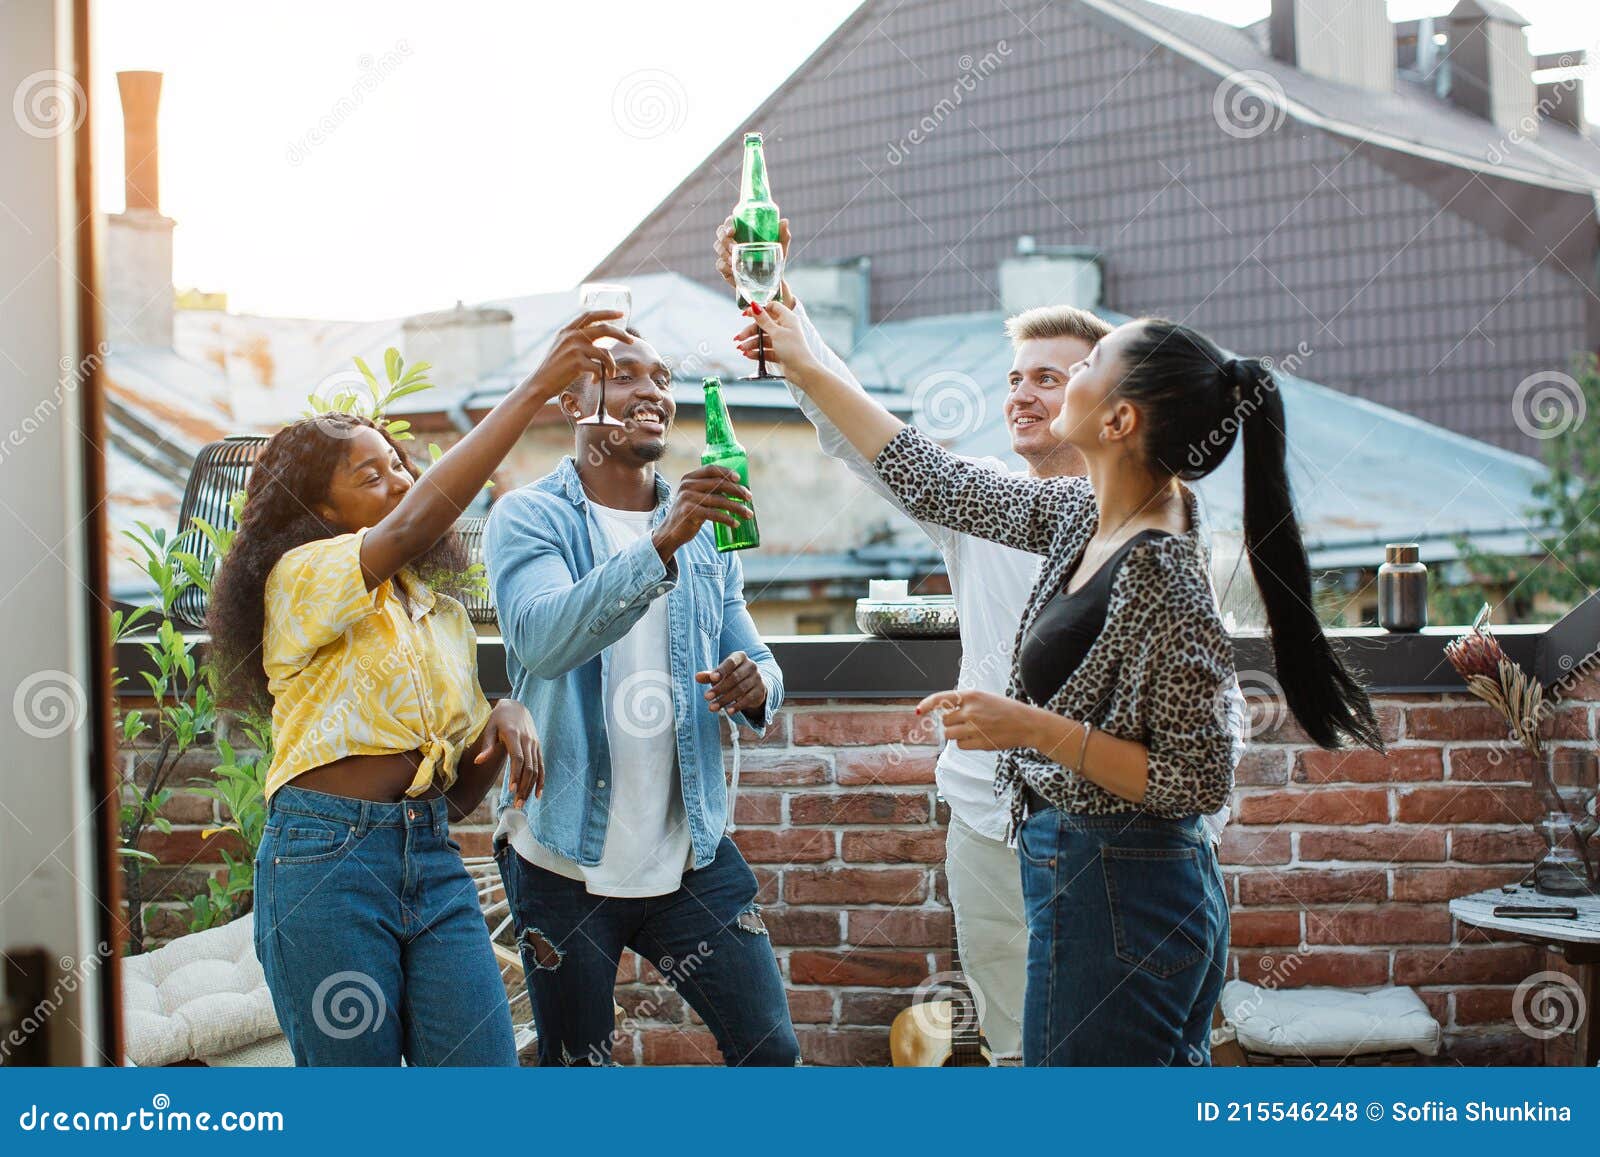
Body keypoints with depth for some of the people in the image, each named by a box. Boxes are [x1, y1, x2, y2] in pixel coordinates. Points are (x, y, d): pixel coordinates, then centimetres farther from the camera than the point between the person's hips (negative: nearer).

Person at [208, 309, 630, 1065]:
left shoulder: (443, 612, 19)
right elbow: (415, 522, -23)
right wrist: (537, 387, -24)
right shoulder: (300, 578, -2)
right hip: (328, 855, -6)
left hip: (431, 860, 6)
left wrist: (504, 717, -4)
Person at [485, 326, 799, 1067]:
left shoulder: (706, 527, 9)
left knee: (771, 1049, 3)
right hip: (566, 858, -4)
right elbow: (543, 639, -26)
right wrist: (661, 545, -39)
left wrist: (755, 686, -16)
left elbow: (756, 661, 10)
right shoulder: (531, 518, -6)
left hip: (691, 850, 4)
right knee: (577, 1069, 9)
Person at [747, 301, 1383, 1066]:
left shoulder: (1163, 579, -22)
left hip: (1110, 904, -9)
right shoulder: (1084, 517, 3)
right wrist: (805, 369, 18)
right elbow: (939, 488, 14)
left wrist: (1036, 730, -25)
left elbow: (1199, 782, -19)